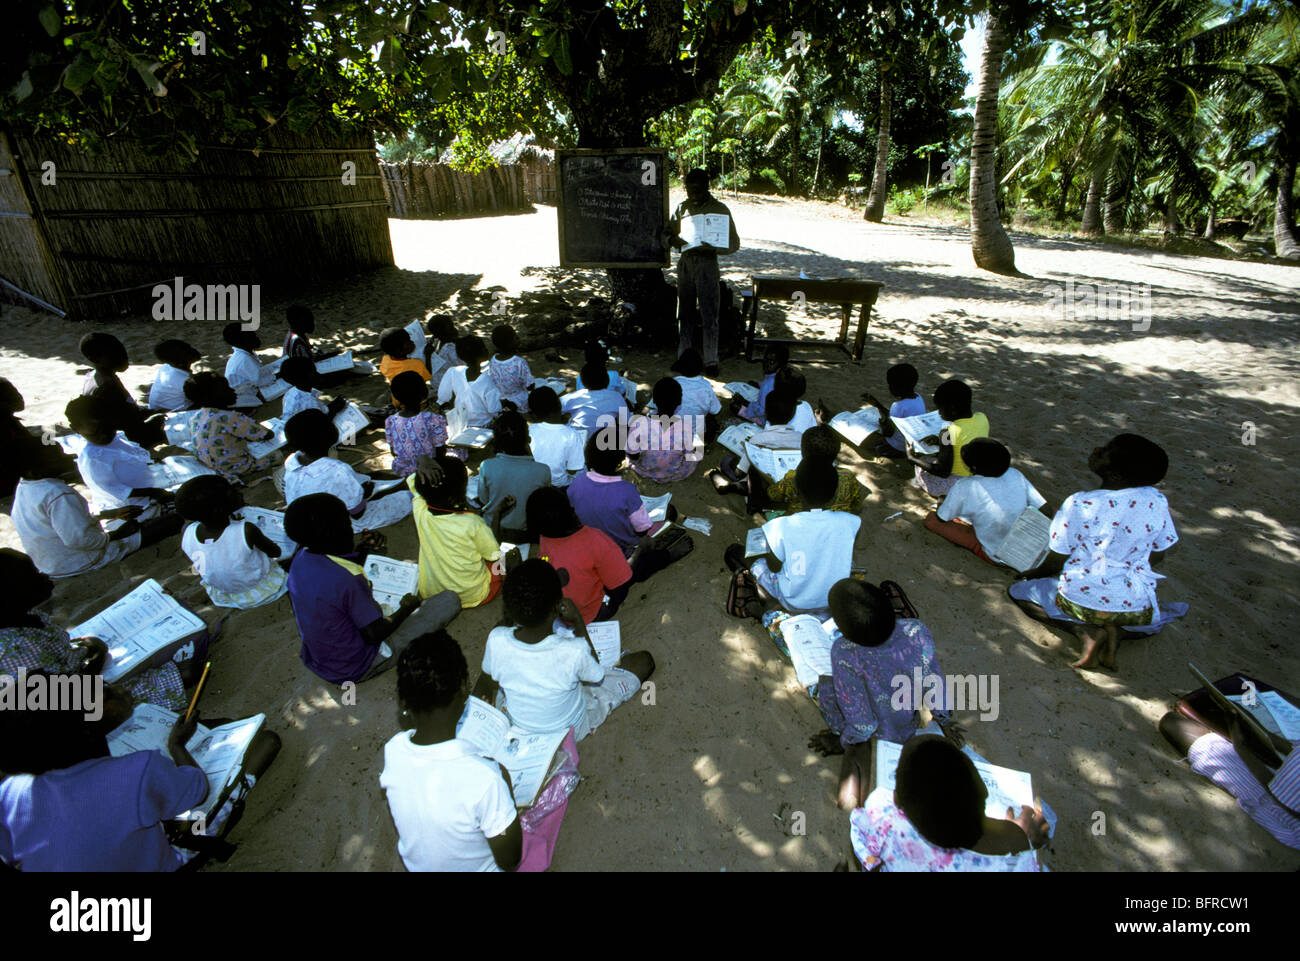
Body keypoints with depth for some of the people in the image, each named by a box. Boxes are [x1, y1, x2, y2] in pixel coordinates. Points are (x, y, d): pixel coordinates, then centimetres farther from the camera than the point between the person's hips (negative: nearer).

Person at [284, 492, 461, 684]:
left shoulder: (301, 559, -9)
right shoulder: (346, 581, -35)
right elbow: (375, 634, -24)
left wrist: (363, 550, -1)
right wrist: (407, 607, -6)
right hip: (353, 670, -8)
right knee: (449, 600, -11)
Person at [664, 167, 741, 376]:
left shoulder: (719, 209, 0)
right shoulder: (682, 207, 11)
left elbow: (734, 243, -2)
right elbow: (667, 232, 16)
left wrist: (711, 245, -22)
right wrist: (672, 240, -9)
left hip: (707, 262, -4)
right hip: (685, 262, 4)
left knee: (709, 314, -5)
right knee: (685, 313, 8)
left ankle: (711, 361, 1)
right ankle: (683, 357, 17)